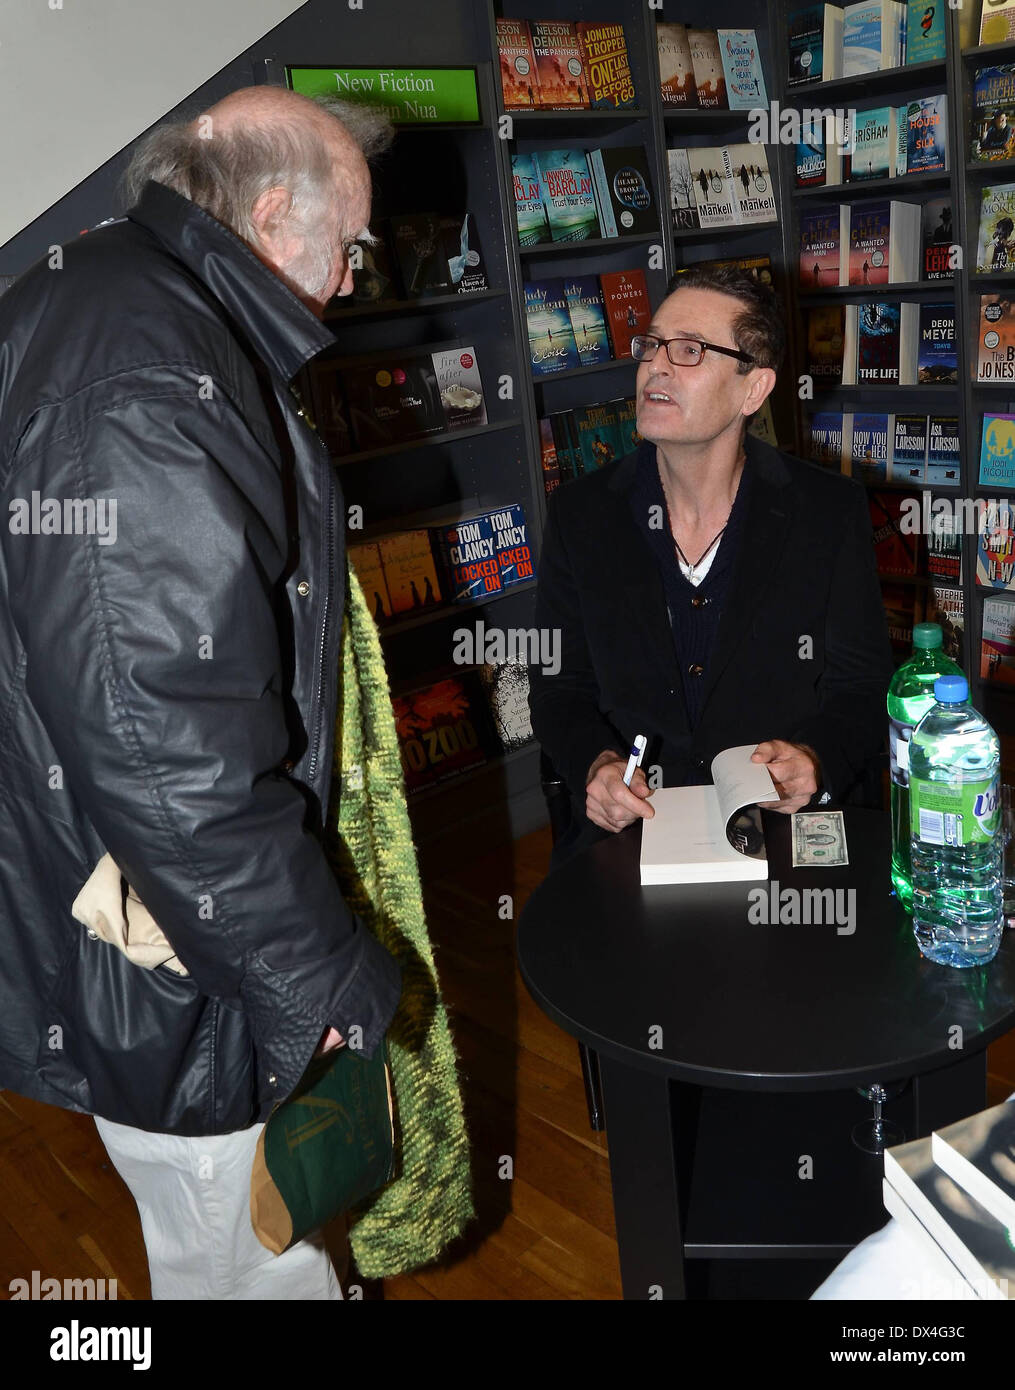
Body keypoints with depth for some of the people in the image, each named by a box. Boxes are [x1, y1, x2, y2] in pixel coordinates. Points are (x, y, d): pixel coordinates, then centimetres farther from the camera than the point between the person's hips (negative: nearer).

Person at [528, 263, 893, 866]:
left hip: (792, 823, 0)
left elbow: (862, 691, 3)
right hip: (630, 824, 1)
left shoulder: (833, 512, -1)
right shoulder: (580, 515, 2)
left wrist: (815, 760, -19)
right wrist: (596, 765, -14)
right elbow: (560, 688, 7)